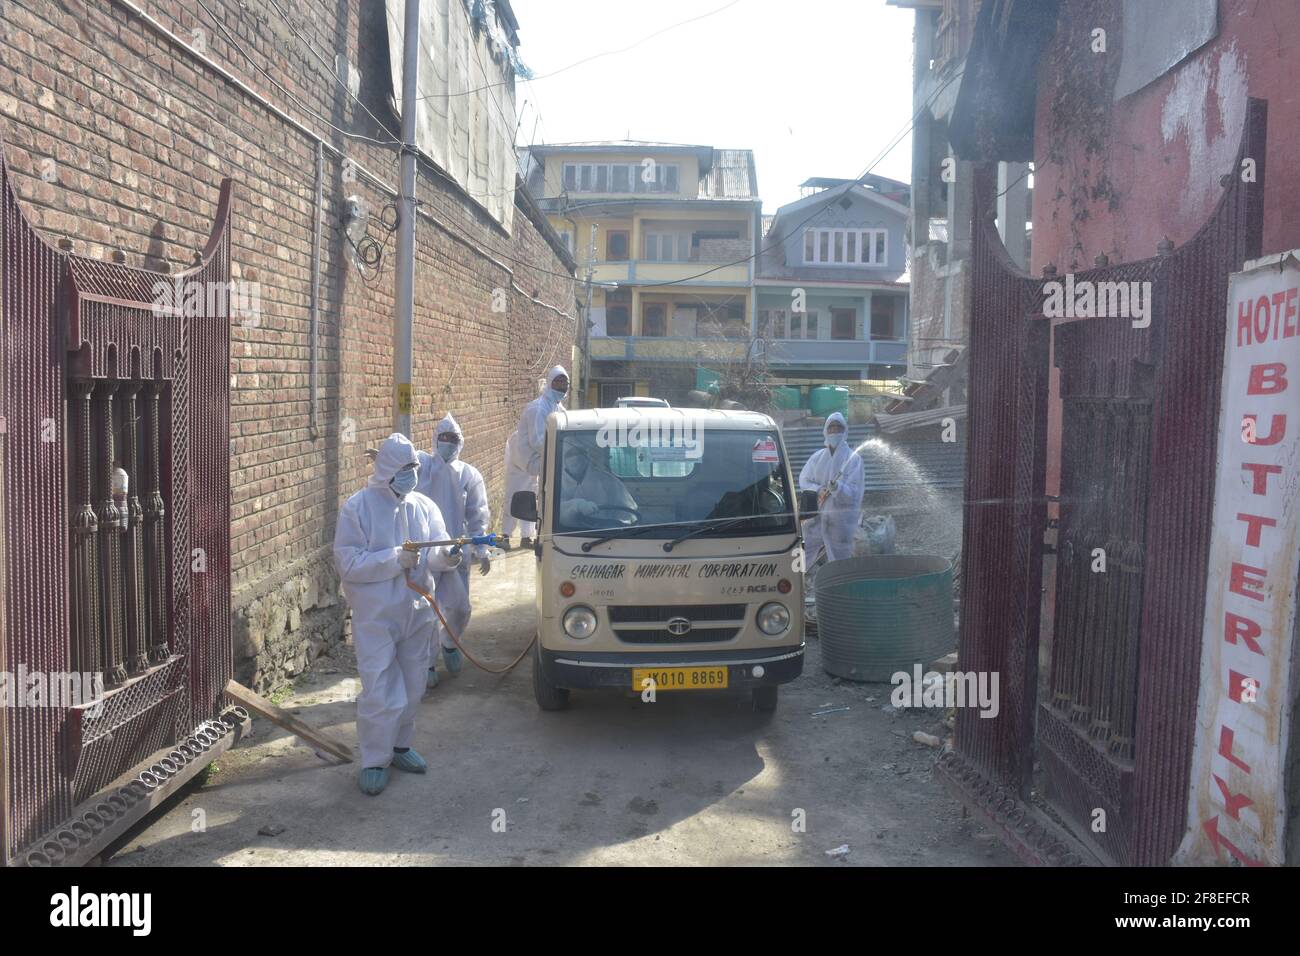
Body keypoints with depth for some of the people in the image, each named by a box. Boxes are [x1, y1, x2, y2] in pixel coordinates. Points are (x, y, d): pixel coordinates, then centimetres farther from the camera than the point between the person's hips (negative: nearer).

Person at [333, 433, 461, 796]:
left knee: (412, 687, 16)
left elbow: (434, 554, 1)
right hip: (376, 617, -5)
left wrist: (443, 557, -23)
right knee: (380, 692, -5)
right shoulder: (357, 507, -10)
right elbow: (347, 564, -15)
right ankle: (375, 761, 11)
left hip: (417, 612, 5)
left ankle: (399, 745, 35)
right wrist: (396, 559, -24)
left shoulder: (424, 506, 4)